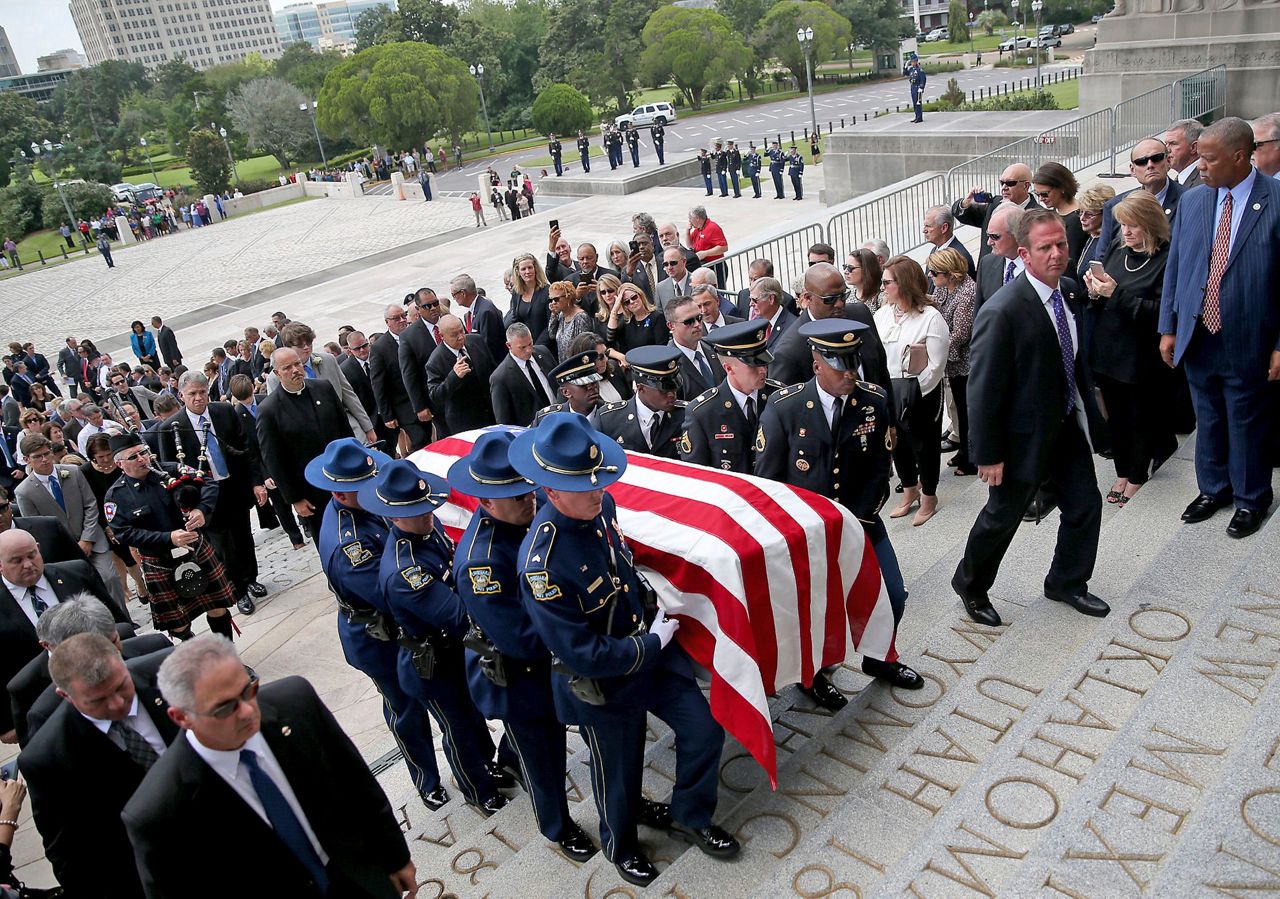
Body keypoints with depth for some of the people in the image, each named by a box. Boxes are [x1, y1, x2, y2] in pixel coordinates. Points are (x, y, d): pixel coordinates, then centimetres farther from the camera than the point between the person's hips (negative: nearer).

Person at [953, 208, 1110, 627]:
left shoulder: (1070, 291, -1)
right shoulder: (1002, 312, -27)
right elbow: (983, 388, -23)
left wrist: (1089, 412, 16)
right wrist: (988, 454, -19)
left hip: (1069, 426, 7)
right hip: (1024, 435, -7)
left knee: (1085, 505, 15)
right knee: (1002, 516, 10)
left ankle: (1067, 582, 39)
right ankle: (970, 584, 34)